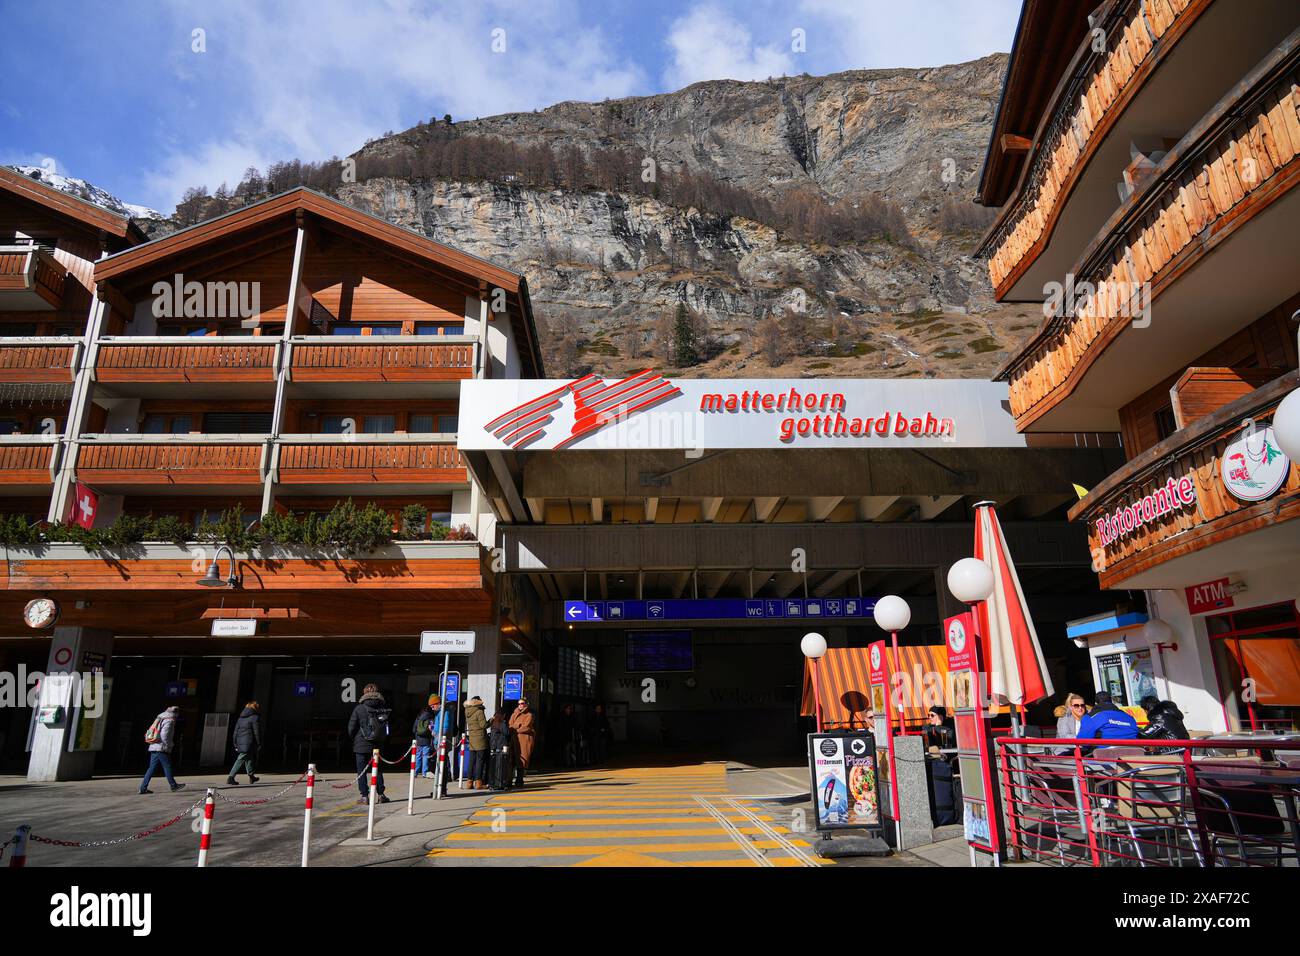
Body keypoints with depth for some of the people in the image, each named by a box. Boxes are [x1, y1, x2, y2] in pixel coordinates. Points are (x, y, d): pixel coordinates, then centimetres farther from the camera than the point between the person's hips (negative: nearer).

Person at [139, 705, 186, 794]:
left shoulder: (160, 719, 19)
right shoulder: (169, 721, -9)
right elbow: (164, 735, -21)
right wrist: (170, 745, -8)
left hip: (153, 748, 9)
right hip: (162, 749, -9)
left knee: (152, 768, 9)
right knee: (167, 767, -1)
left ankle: (143, 788, 6)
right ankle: (173, 786, 5)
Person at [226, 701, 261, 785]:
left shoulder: (241, 717, 15)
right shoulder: (255, 717, -6)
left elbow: (236, 731, 16)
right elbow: (257, 732, -8)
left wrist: (236, 744, 19)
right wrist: (259, 744, -3)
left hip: (240, 743, 7)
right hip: (249, 743, -7)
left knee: (249, 759, 18)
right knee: (240, 760, -6)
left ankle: (251, 777, 25)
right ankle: (231, 778, -14)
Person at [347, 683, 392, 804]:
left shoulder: (359, 709, -11)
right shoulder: (384, 708, -4)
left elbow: (351, 728, -6)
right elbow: (389, 727, 2)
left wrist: (355, 739, 12)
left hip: (362, 745, -3)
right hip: (378, 745, 3)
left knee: (362, 771, 7)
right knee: (378, 770, 16)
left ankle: (364, 796, 5)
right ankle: (380, 794, 19)